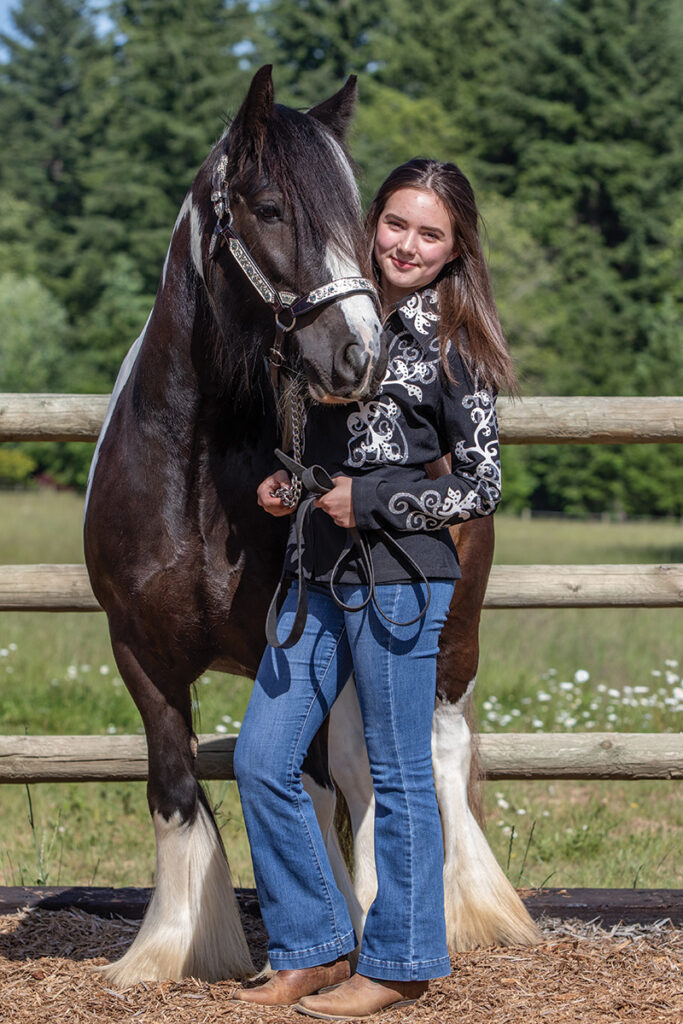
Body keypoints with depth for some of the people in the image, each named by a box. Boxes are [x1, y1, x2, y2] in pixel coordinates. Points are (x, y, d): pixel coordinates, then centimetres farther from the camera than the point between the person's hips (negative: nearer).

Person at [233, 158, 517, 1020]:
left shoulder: (453, 345, -6)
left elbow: (482, 487, -6)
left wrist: (371, 503, -14)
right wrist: (279, 482, 6)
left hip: (398, 577, -7)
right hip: (316, 574, 7)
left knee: (398, 777, 3)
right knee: (262, 762, 6)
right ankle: (315, 948, 19)